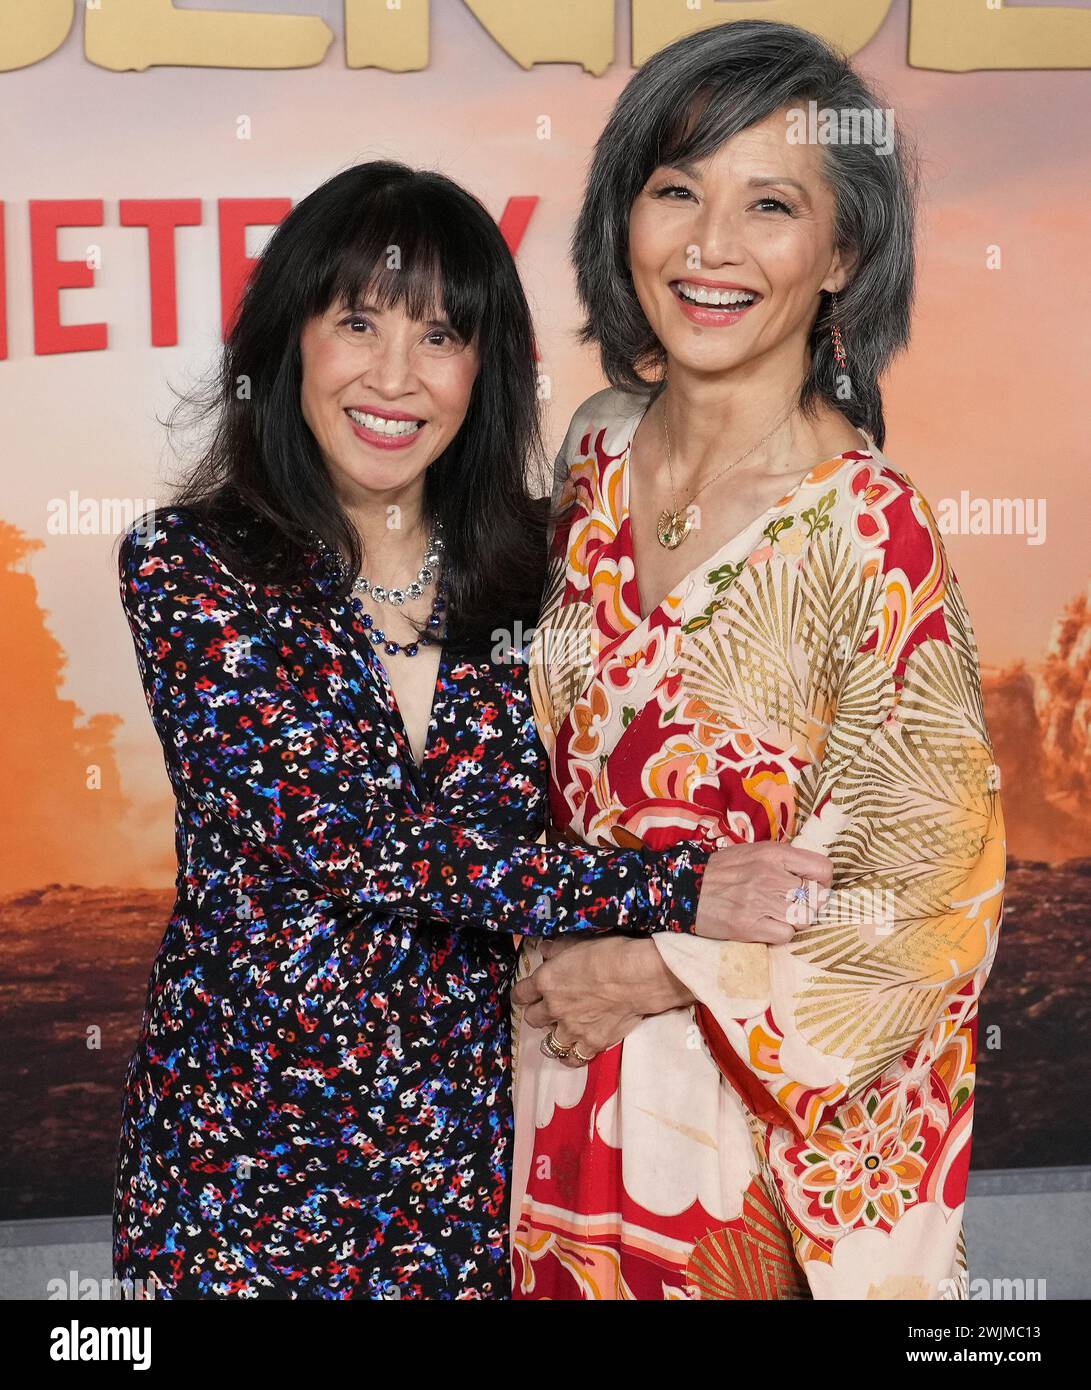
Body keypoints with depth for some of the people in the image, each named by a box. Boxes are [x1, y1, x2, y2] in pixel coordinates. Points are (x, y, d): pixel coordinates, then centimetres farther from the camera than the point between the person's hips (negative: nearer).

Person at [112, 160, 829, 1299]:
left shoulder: (522, 562, -1)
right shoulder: (186, 566, -12)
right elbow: (348, 840, -22)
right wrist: (676, 891, -25)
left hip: (471, 1127, 3)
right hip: (253, 1134, -2)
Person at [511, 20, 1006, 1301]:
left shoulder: (868, 532, -20)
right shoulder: (598, 449, -3)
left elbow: (932, 887, -17)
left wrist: (658, 973, -16)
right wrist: (553, 953, 4)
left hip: (743, 1090, -5)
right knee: (563, 1277, 22)